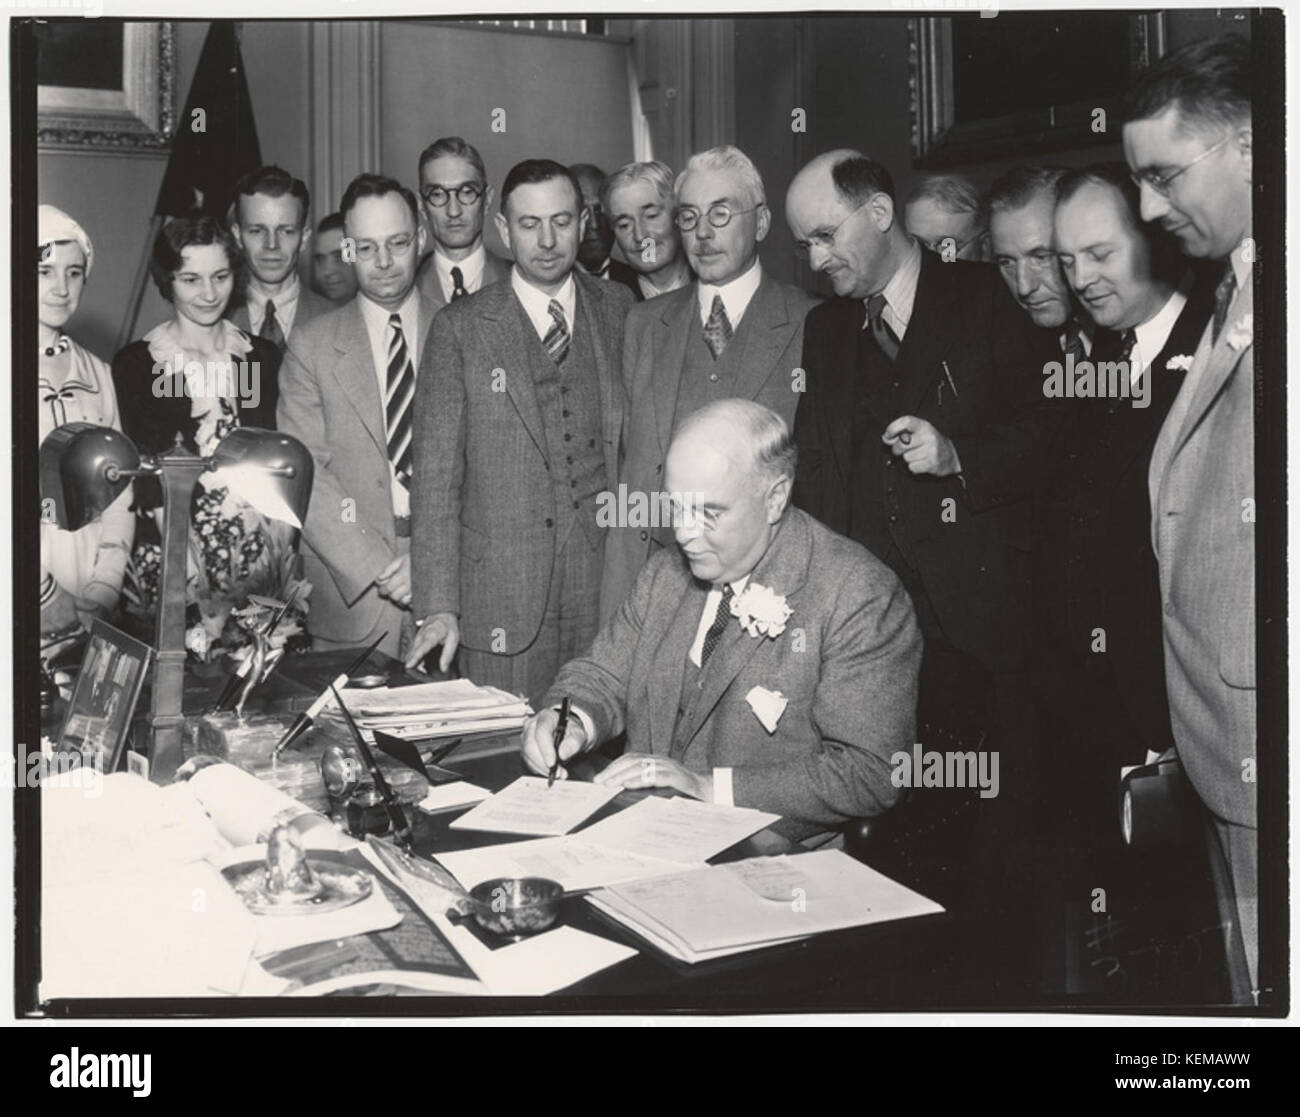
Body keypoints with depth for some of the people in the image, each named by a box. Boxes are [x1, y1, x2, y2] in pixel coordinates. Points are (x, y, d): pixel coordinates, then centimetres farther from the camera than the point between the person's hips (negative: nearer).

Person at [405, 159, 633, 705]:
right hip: (502, 594, -2)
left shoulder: (620, 310, 9)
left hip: (609, 591, 2)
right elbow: (436, 475, -2)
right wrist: (438, 606, -9)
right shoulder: (461, 328, 0)